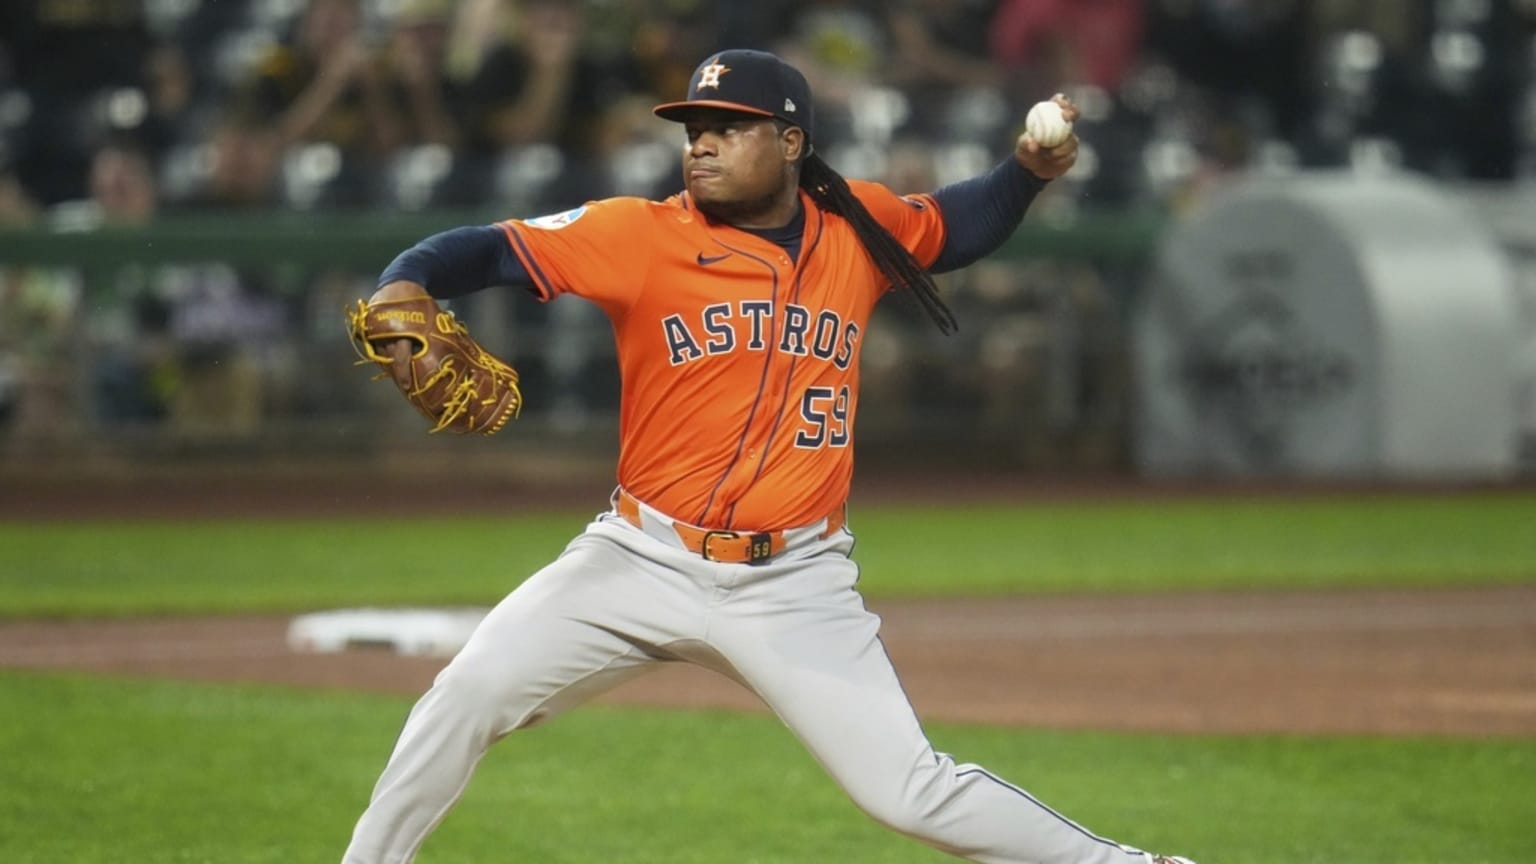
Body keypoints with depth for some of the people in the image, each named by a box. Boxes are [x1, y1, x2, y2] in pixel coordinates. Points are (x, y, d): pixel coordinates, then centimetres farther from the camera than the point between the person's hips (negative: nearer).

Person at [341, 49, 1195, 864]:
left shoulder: (860, 228, 1)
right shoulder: (642, 235, -8)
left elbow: (961, 224, 21)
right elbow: (490, 248, -13)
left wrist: (1029, 170, 2)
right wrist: (404, 286, -33)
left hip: (796, 586, 0)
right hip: (644, 561, 0)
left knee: (910, 792, -6)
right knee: (467, 696, -13)